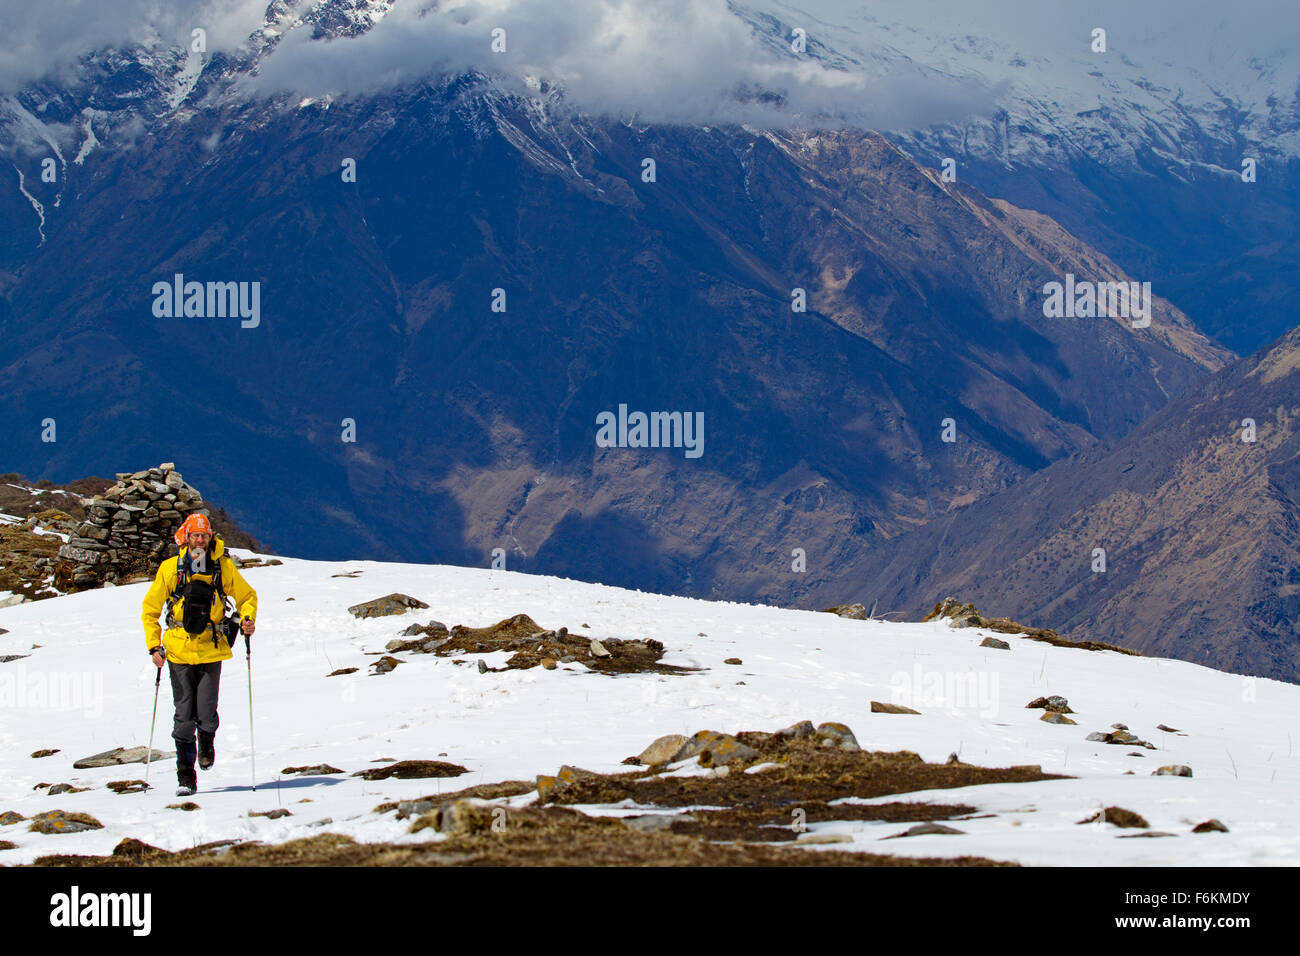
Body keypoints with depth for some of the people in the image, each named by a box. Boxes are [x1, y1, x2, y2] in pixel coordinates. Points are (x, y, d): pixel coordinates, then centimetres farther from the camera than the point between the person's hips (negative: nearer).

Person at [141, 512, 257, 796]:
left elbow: (246, 596, 14)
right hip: (179, 651, 0)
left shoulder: (223, 567, 0)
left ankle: (207, 741, 29)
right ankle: (185, 777, 8)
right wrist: (154, 646, 0)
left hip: (211, 650, 0)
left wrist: (247, 619, -5)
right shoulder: (170, 568, -1)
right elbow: (150, 609, 7)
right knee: (184, 716, -1)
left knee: (206, 714, -7)